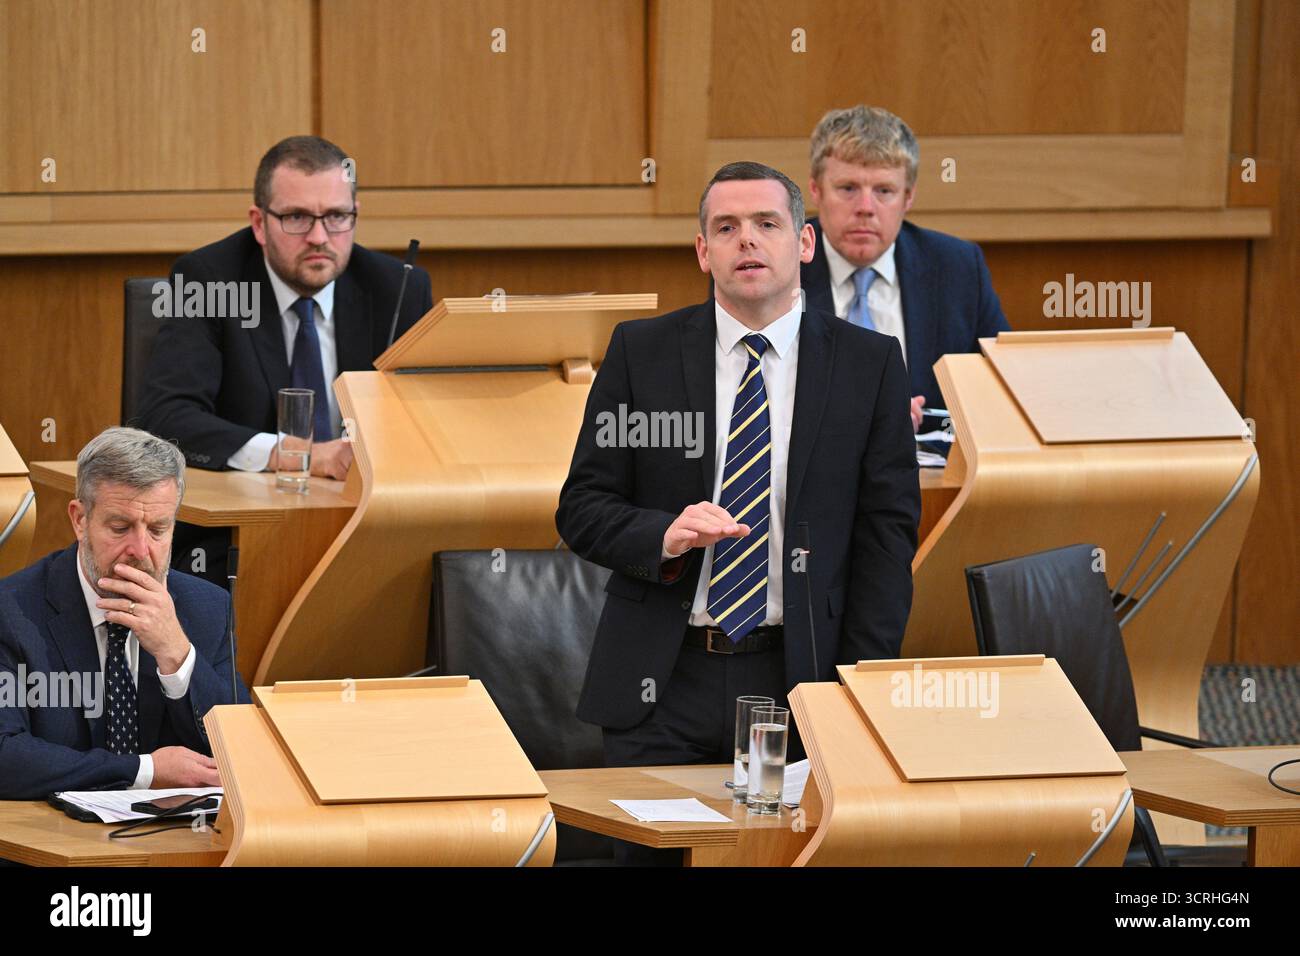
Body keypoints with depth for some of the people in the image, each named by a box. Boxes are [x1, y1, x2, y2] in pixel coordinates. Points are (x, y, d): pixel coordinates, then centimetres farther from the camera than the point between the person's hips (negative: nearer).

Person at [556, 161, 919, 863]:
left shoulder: (869, 364, 5)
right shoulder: (641, 351, 6)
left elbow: (888, 530, 4)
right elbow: (581, 508, 6)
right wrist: (663, 535, -16)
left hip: (802, 679, 0)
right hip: (663, 684, 1)